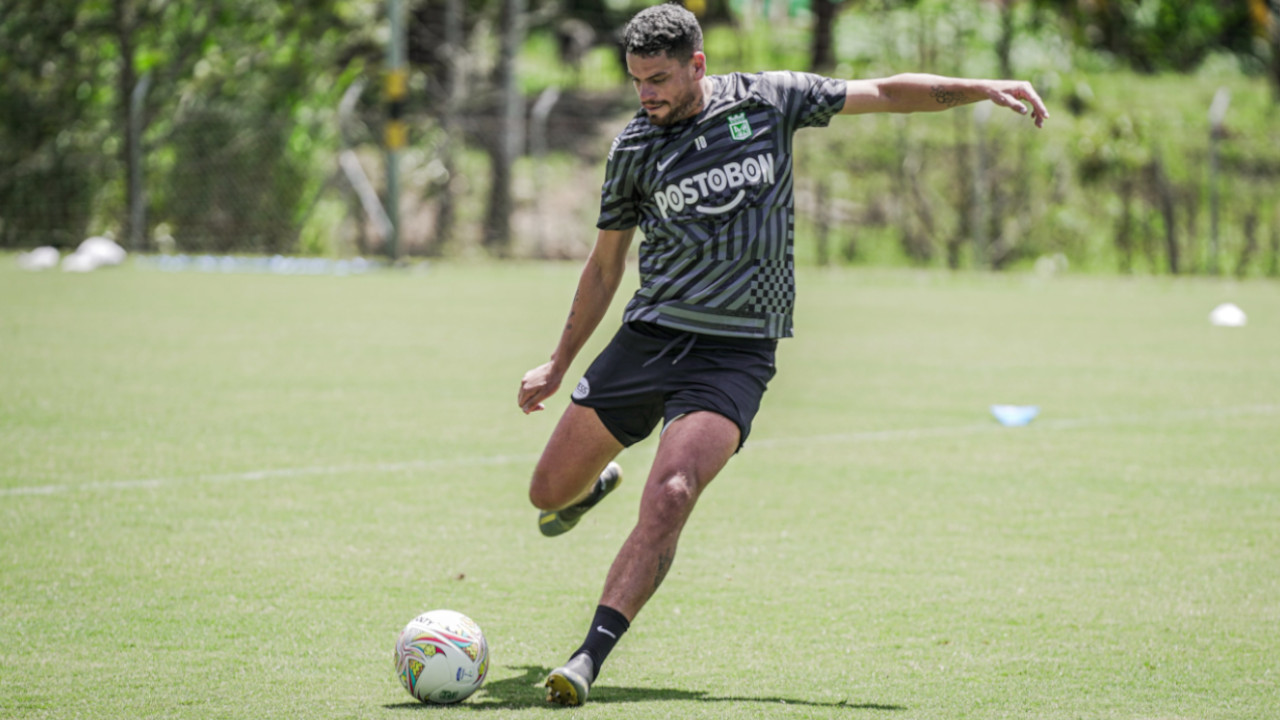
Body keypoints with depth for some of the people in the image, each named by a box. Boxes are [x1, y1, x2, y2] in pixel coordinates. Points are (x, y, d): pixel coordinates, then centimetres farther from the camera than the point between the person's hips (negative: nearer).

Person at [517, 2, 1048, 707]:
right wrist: (559, 364, 18)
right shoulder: (634, 147, 3)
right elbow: (605, 264, 15)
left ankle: (589, 658, -25)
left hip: (734, 354, -3)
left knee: (668, 497, -24)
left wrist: (983, 88, -4)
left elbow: (883, 93, 6)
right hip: (648, 334, 3)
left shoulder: (766, 101, -1)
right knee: (550, 491, 4)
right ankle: (597, 484, 43)